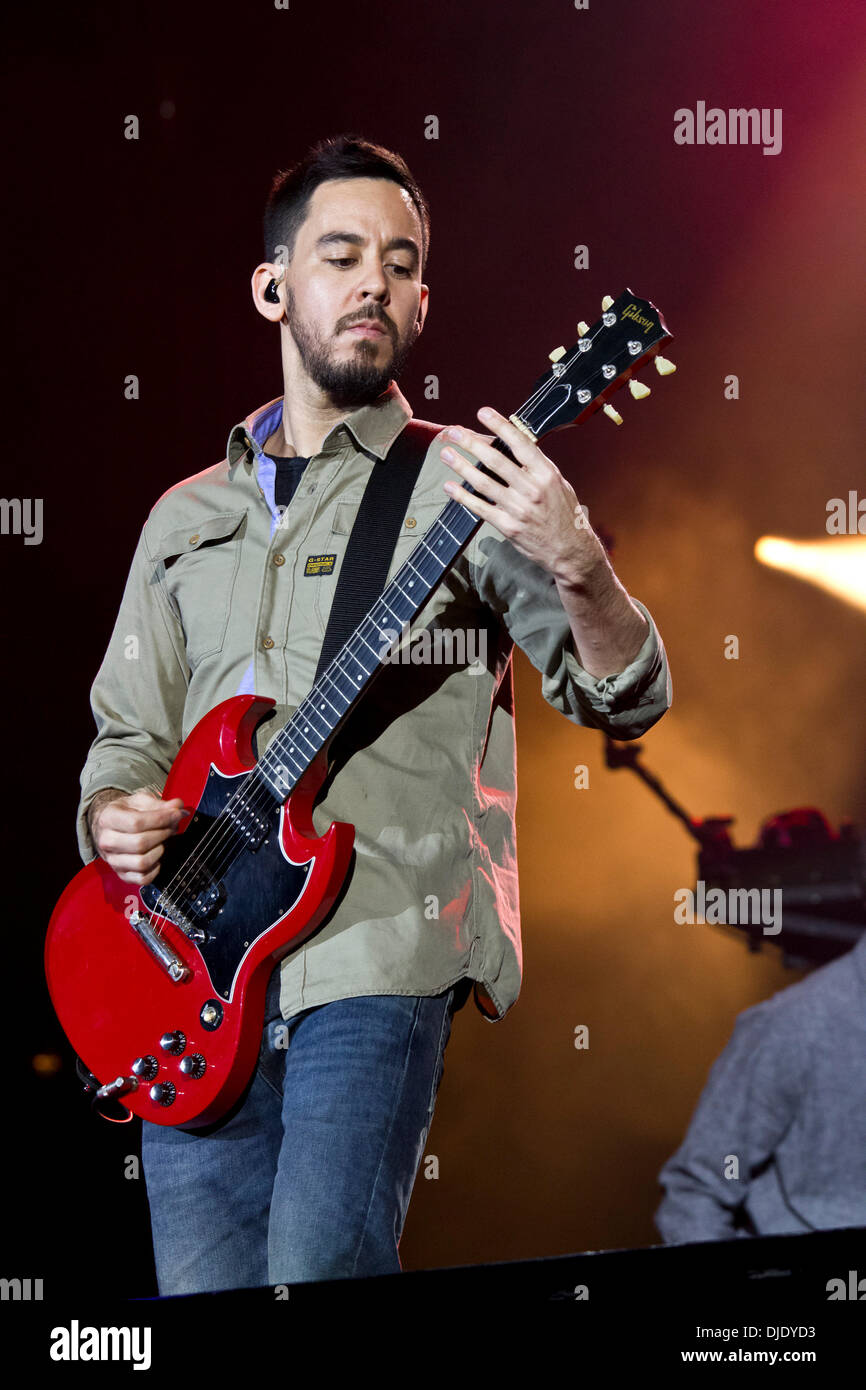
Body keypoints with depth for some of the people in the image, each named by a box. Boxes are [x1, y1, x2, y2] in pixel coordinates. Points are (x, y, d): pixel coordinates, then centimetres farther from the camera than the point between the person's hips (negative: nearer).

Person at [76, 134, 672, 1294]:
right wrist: (114, 816, 1)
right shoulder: (190, 518, 19)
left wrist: (575, 566, -27)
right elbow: (128, 734, 24)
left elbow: (624, 698, -7)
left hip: (375, 952, -5)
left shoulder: (460, 485, 4)